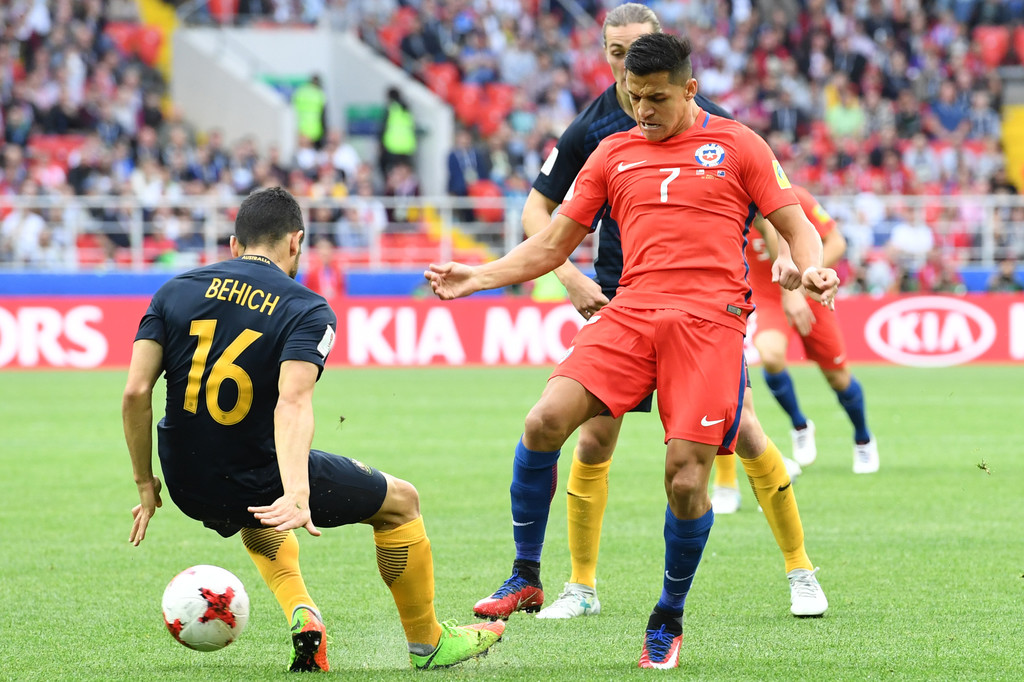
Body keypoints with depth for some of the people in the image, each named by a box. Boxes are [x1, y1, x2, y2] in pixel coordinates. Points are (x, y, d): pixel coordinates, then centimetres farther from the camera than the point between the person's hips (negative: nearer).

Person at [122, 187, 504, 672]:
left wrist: (146, 485, 2)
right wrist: (297, 495, -38)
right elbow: (293, 402, -26)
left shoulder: (175, 291, 3)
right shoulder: (307, 310, -8)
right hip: (261, 479, -5)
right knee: (400, 502, 18)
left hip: (186, 486, 5)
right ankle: (427, 643, 29)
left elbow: (136, 391, -7)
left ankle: (300, 614, 18)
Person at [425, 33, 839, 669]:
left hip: (710, 320, -3)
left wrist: (811, 269, -13)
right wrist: (476, 277, 7)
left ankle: (669, 617, 12)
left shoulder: (737, 145, 10)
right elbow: (551, 245, 20)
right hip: (629, 312, 3)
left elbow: (796, 226, 9)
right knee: (545, 421, -19)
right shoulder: (613, 153, 18)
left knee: (687, 479, -12)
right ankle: (526, 576, -4)